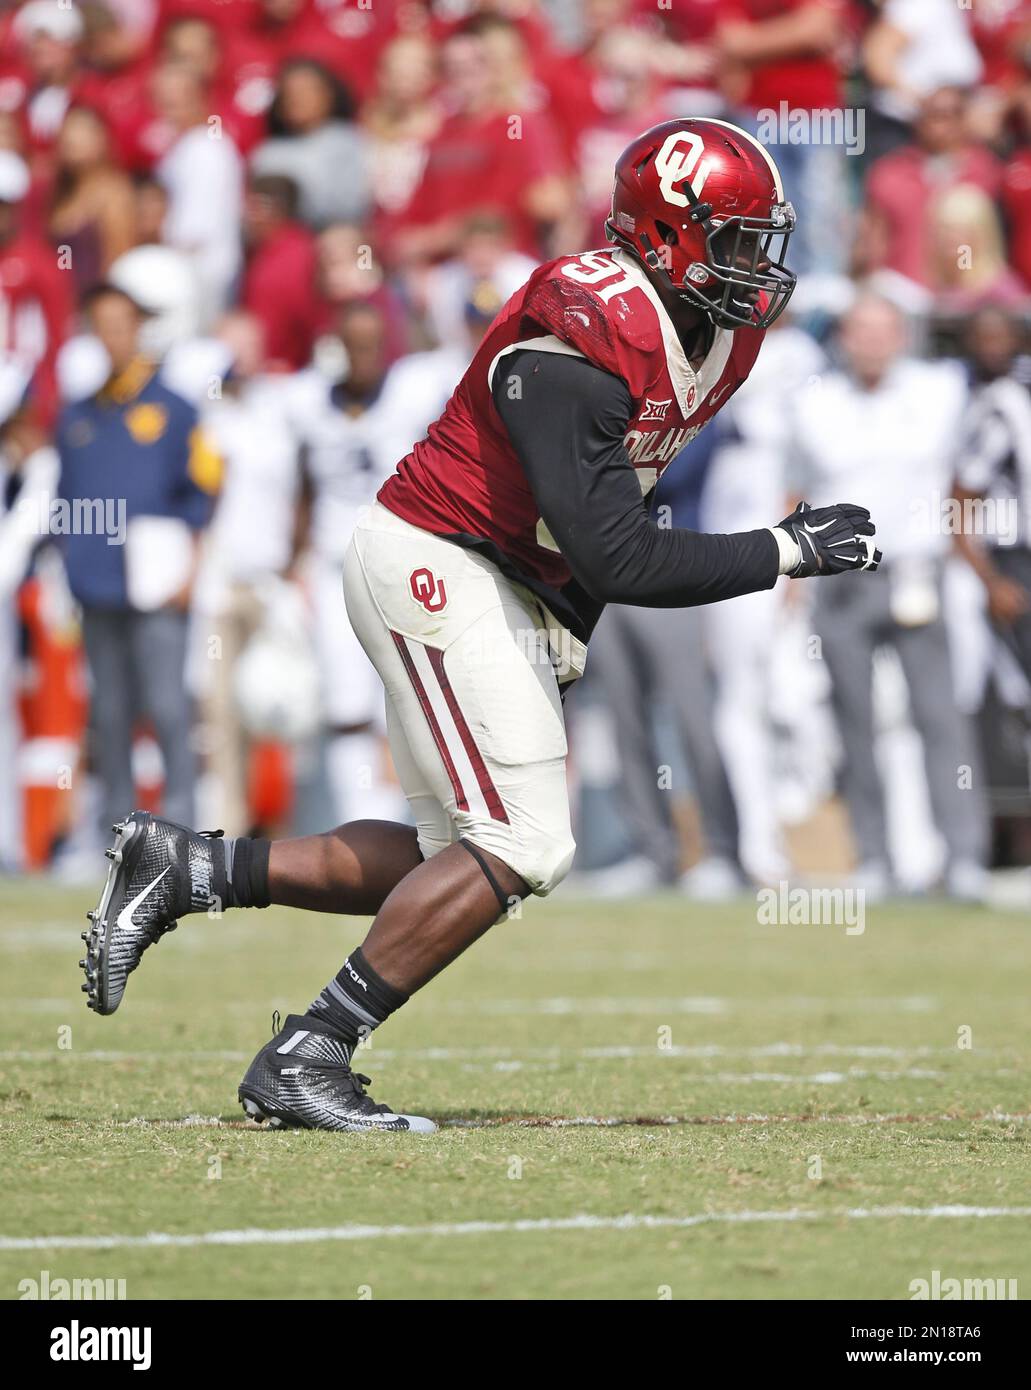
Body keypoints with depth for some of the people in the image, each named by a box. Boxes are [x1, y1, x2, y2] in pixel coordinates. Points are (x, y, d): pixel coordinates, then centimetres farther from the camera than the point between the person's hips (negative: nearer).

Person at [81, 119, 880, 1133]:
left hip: (513, 591, 10)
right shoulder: (580, 344, -25)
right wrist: (785, 553, -22)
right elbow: (614, 557, -28)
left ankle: (186, 870, 15)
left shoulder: (723, 332, 4)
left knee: (460, 860, 9)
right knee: (518, 850, -14)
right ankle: (305, 1061, -7)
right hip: (435, 564, -10)